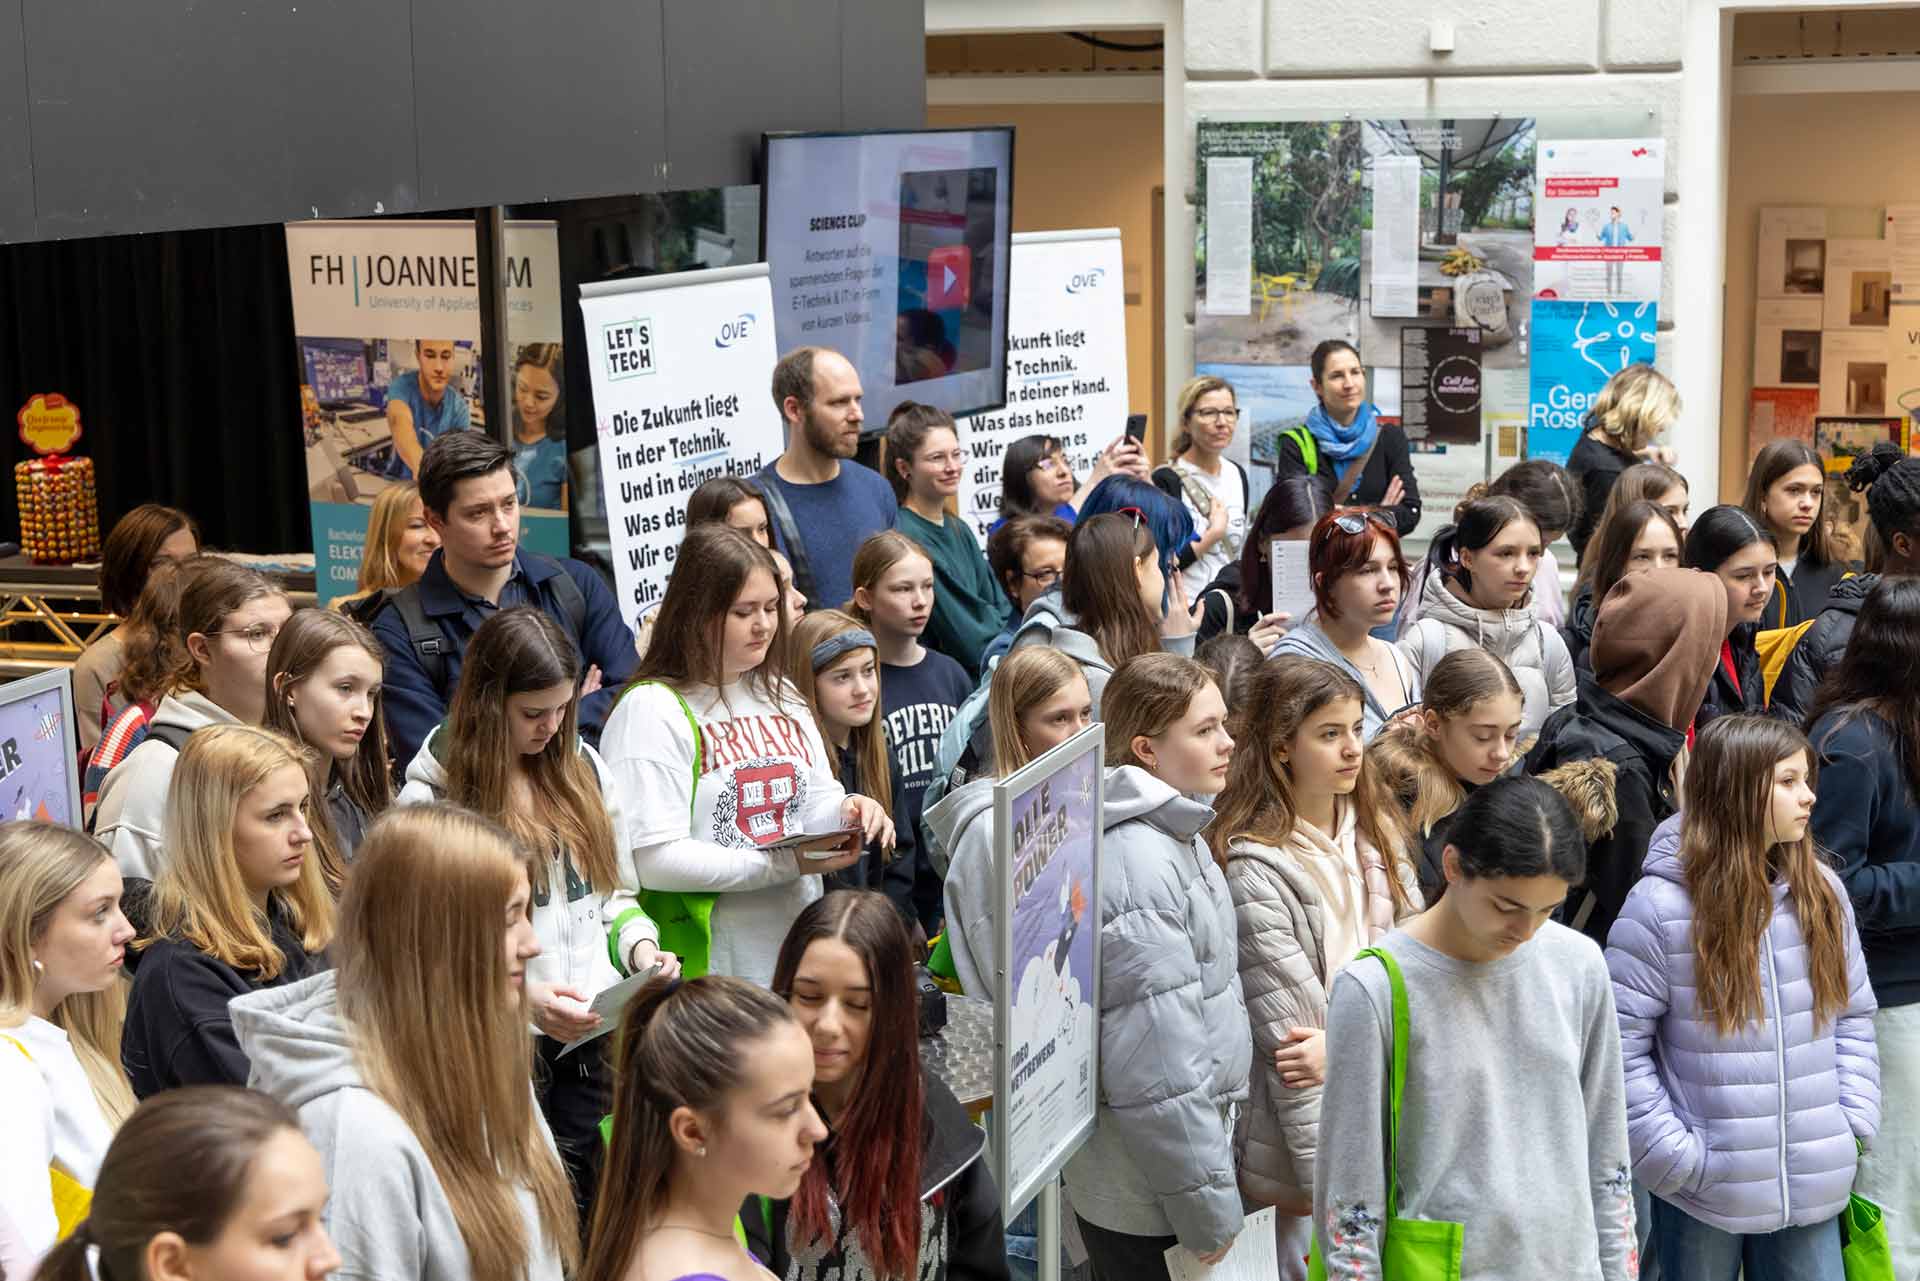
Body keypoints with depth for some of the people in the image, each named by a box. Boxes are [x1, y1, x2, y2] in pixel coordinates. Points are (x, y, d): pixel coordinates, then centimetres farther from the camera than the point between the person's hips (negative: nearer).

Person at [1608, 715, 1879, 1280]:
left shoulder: (1821, 892, 4)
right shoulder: (1660, 905, -12)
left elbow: (1854, 1016, 13)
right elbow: (1621, 1041, -11)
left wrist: (1852, 1123, 3)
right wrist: (1676, 1157, -12)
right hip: (1702, 1192, -4)